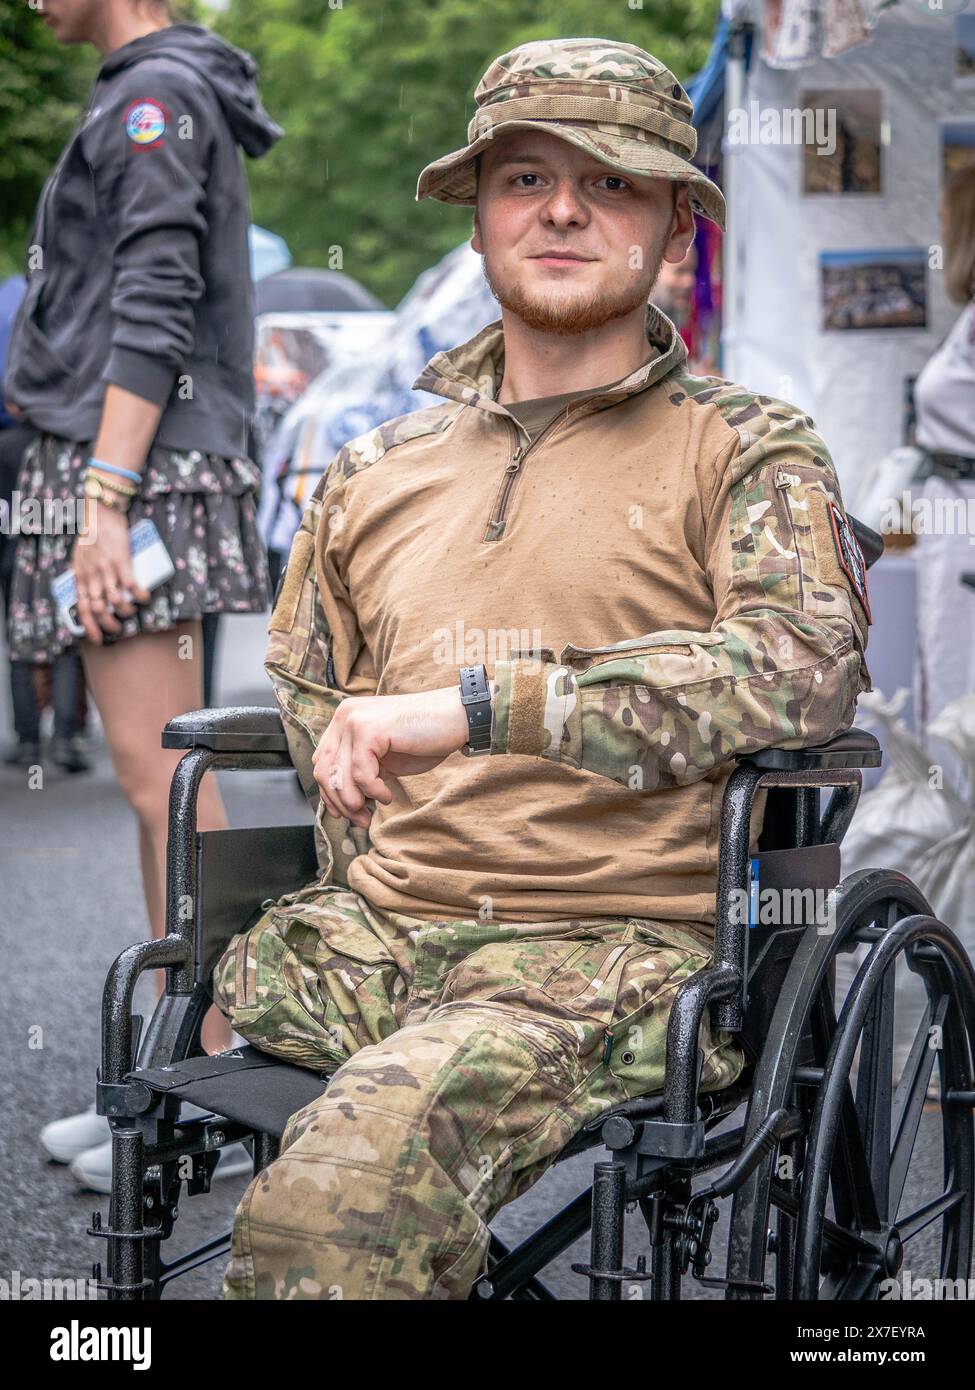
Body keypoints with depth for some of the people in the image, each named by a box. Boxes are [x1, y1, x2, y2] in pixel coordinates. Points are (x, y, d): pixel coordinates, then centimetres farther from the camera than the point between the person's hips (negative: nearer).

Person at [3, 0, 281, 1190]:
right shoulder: (148, 96, 23)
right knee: (159, 784, 10)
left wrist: (104, 497, -21)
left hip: (137, 468, -10)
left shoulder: (158, 96, -7)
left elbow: (154, 313, -17)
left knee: (160, 781, -10)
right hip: (121, 471, 10)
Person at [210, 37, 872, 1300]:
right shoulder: (374, 472, 20)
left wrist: (477, 701, -20)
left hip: (617, 942, -5)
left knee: (345, 1184, -32)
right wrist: (373, 869, 10)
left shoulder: (748, 451, 6)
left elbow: (808, 664, -13)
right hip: (368, 927, 6)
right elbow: (296, 695, 30)